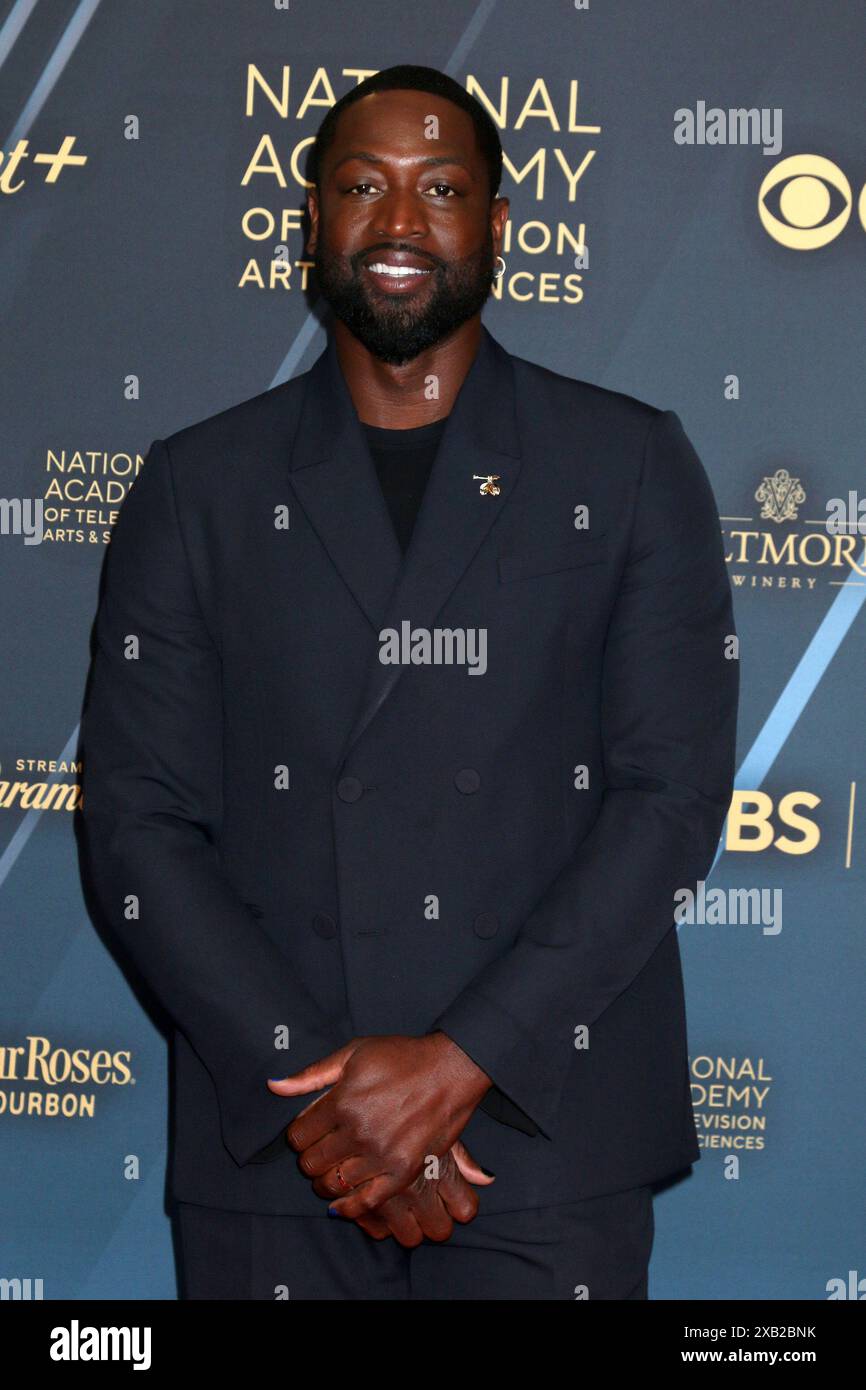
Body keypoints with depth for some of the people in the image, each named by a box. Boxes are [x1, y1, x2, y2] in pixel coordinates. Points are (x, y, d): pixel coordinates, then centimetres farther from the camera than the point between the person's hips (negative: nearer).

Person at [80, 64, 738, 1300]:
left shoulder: (632, 468, 5)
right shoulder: (199, 488, 7)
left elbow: (672, 795, -3)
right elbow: (137, 826, 1)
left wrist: (459, 1062, -12)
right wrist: (313, 1088, -10)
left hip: (547, 1138, -1)